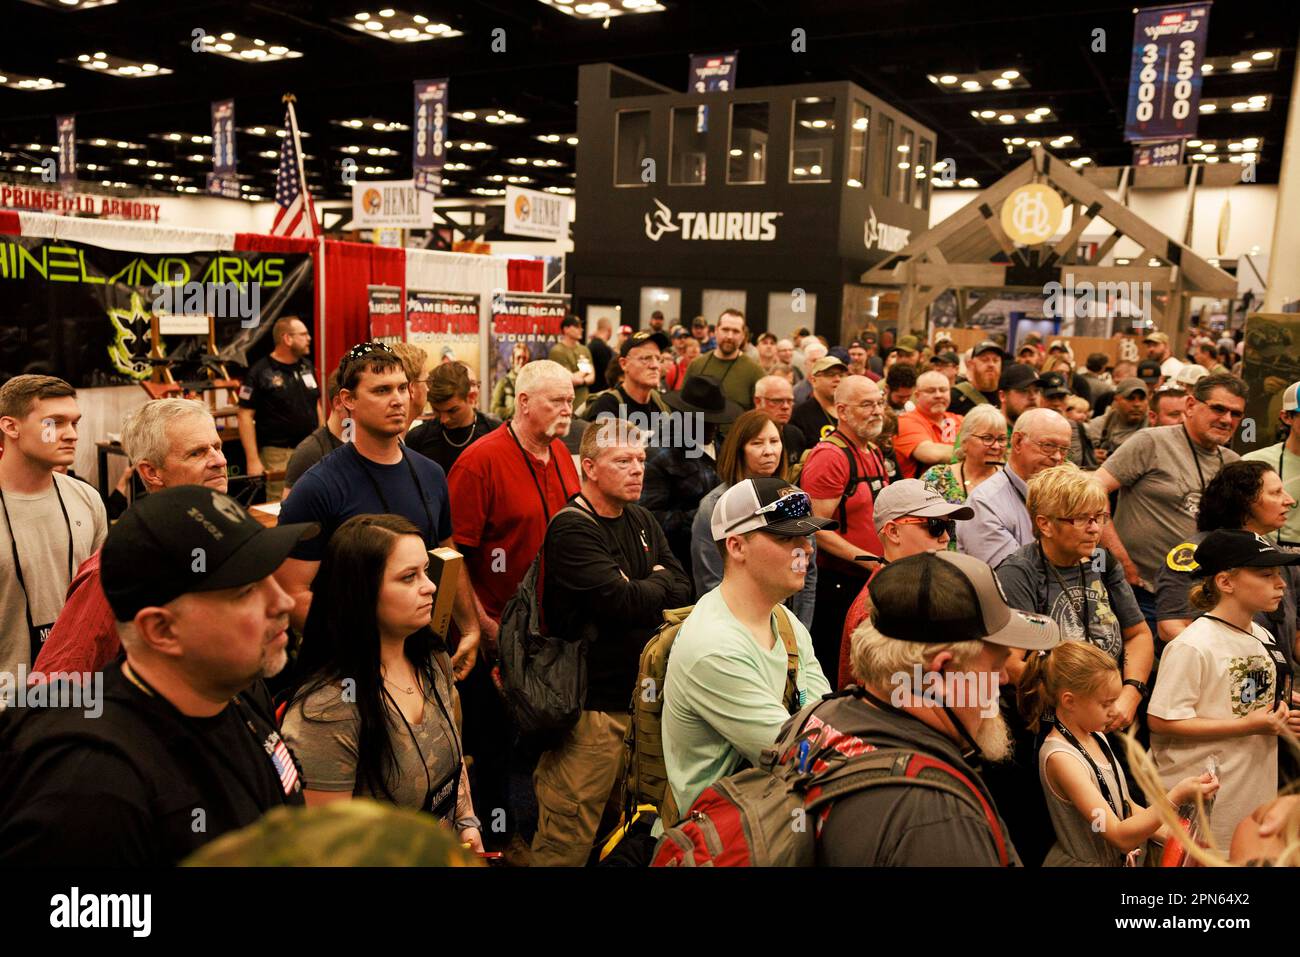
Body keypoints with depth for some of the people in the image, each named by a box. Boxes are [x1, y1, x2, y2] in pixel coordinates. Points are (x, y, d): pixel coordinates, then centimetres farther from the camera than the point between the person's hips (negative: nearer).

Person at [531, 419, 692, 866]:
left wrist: (641, 589, -12)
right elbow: (625, 602, -22)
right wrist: (658, 583, -3)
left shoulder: (642, 522, 11)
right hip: (593, 701, -7)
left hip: (643, 691, 8)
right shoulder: (571, 530, -14)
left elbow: (682, 590, 5)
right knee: (570, 837, 0)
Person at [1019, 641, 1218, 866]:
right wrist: (1175, 798, -26)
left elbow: (1125, 806, 11)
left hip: (1121, 859, 7)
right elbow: (1121, 837, -22)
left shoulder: (1096, 736, 2)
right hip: (1084, 862, -7)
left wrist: (1169, 834, -2)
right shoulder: (1060, 757, -22)